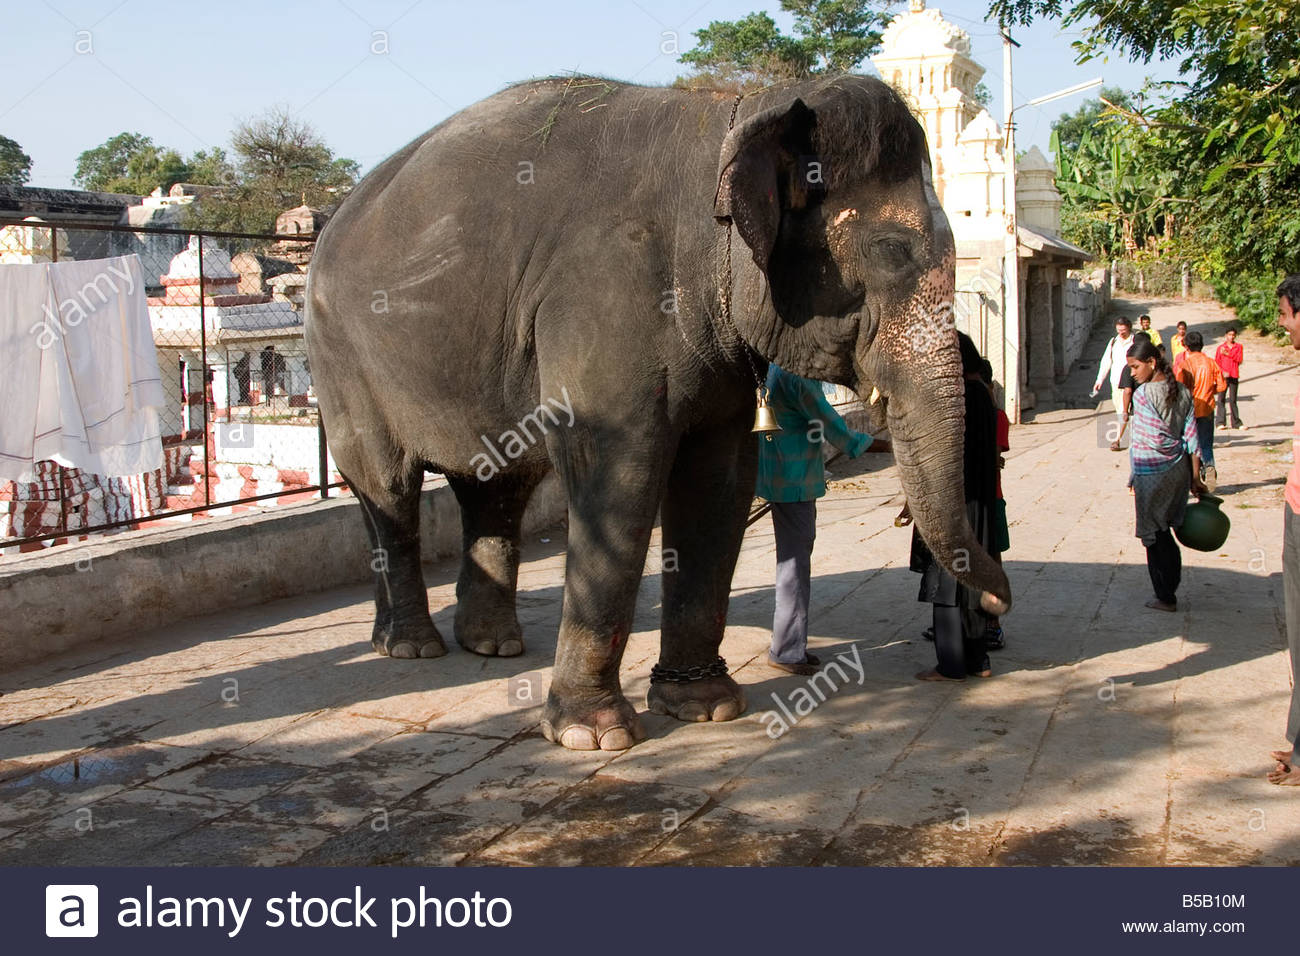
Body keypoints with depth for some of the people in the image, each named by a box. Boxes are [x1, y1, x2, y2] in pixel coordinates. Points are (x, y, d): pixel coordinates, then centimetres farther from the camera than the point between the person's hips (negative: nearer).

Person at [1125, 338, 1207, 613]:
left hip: (1151, 474, -7)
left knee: (1155, 537, 5)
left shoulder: (1143, 394, -16)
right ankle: (1171, 589, 26)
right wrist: (1195, 477, 4)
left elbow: (1157, 438, -19)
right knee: (1165, 533, 18)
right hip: (1179, 472, 7)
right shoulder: (1182, 392, 4)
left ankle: (1165, 597, 11)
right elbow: (1191, 436, 2)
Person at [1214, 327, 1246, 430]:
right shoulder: (1221, 347, 4)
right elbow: (1217, 362, 1)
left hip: (1234, 376, 1)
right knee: (1221, 399, -2)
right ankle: (1220, 422, 1)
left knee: (1233, 399, 5)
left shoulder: (1238, 346, 7)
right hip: (1223, 376, -1)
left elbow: (1239, 360, -5)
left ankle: (1236, 422, 9)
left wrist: (1228, 354, -14)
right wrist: (1223, 372, -12)